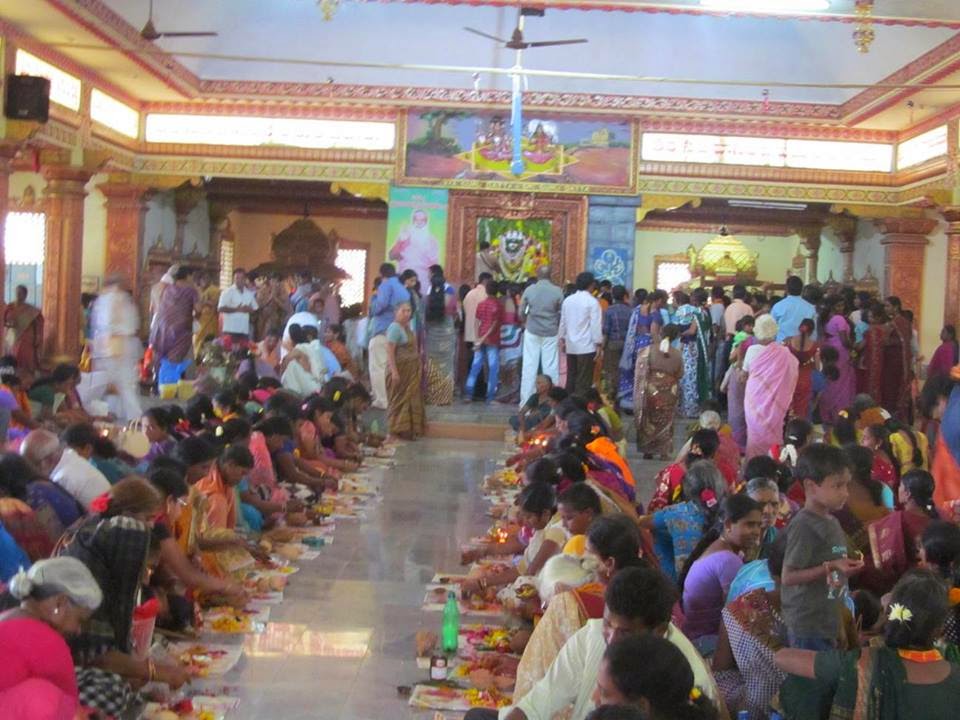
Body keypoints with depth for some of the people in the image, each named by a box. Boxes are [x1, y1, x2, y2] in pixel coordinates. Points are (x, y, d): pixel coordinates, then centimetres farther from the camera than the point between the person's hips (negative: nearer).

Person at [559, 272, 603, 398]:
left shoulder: (567, 300, 7)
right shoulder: (592, 301, -11)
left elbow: (562, 322, 12)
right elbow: (596, 325, -13)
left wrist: (562, 339, 21)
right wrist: (598, 344, -8)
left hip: (571, 345, 6)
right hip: (586, 346, -6)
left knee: (571, 377, 14)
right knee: (584, 381, -3)